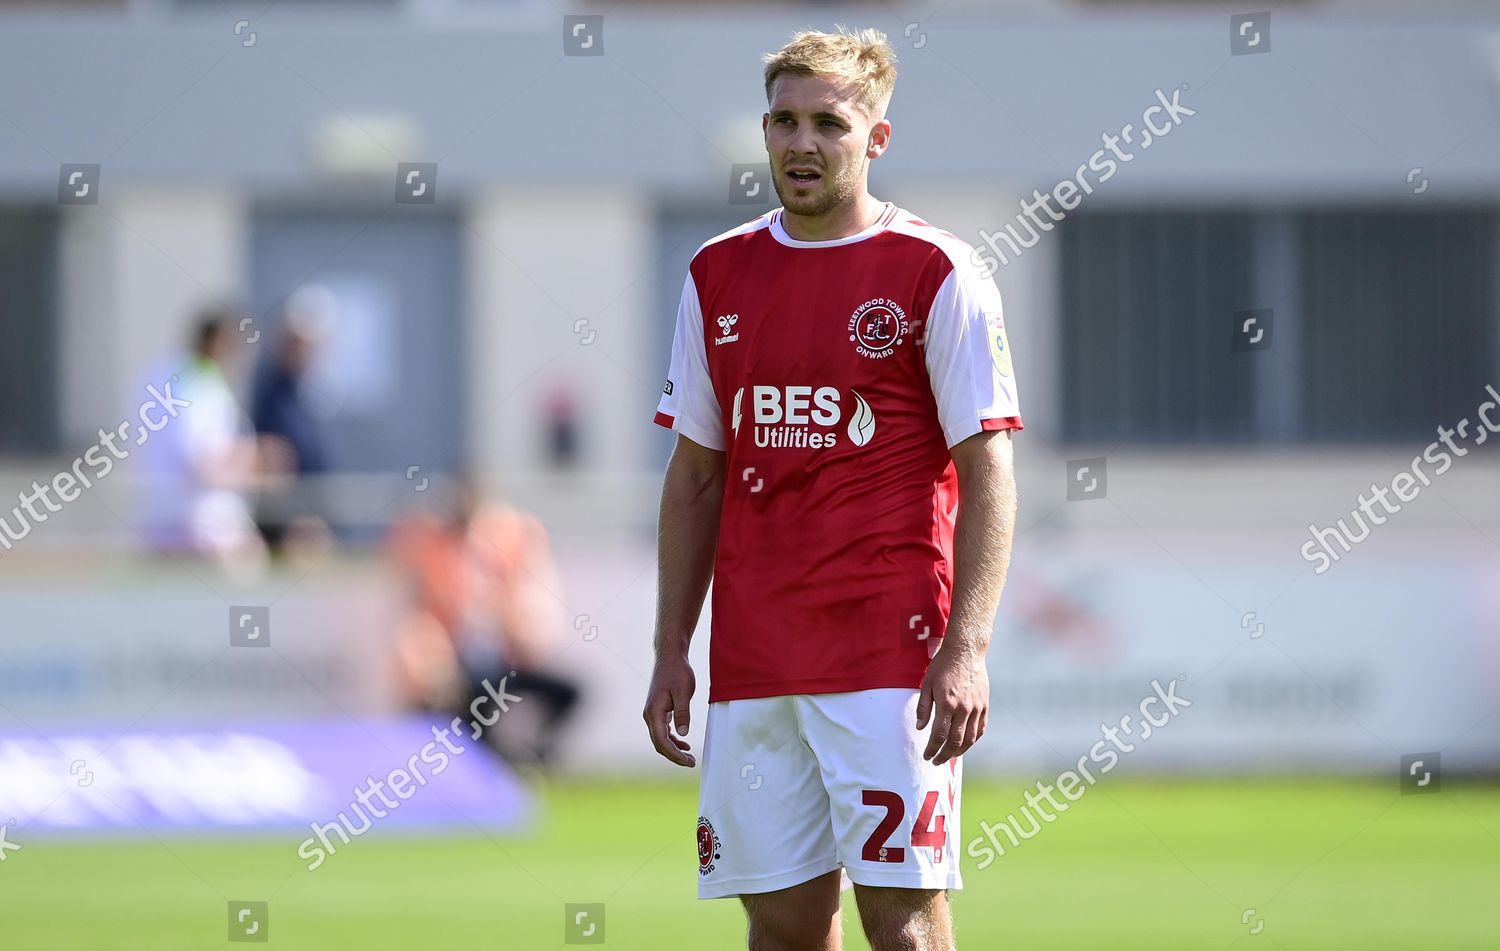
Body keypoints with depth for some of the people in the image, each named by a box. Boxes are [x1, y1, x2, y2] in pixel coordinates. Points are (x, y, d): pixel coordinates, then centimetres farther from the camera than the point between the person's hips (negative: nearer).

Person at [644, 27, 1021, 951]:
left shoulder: (935, 275, -3)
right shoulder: (718, 276, 12)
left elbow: (987, 475, -5)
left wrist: (966, 648, -15)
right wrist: (671, 651, 11)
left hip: (890, 652, -5)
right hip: (751, 660, 5)